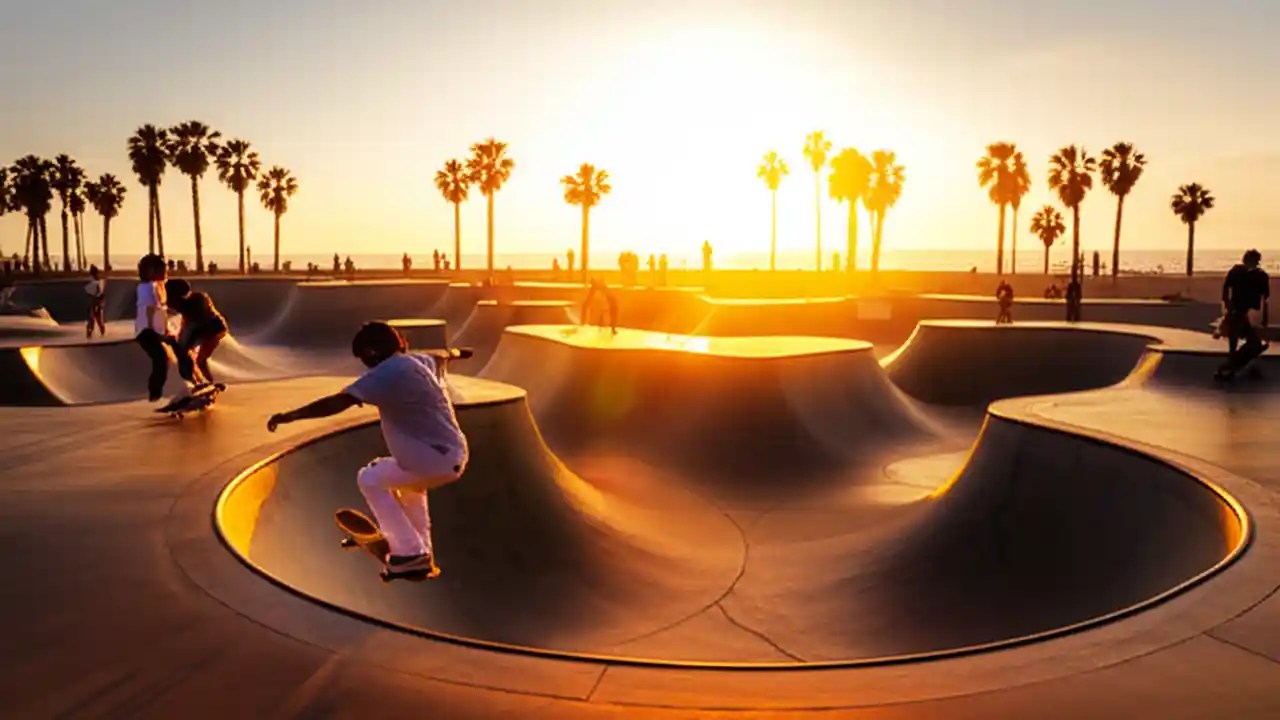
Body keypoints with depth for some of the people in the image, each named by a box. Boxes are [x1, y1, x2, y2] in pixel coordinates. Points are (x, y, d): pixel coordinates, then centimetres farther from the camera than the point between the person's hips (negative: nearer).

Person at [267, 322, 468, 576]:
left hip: (435, 459, -10)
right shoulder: (422, 361, 13)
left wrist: (291, 415, -17)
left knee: (370, 479, 4)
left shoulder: (385, 373, -14)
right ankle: (422, 552, 34)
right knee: (409, 484, 35)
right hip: (455, 455, 10)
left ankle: (410, 552, 2)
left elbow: (338, 402, -22)